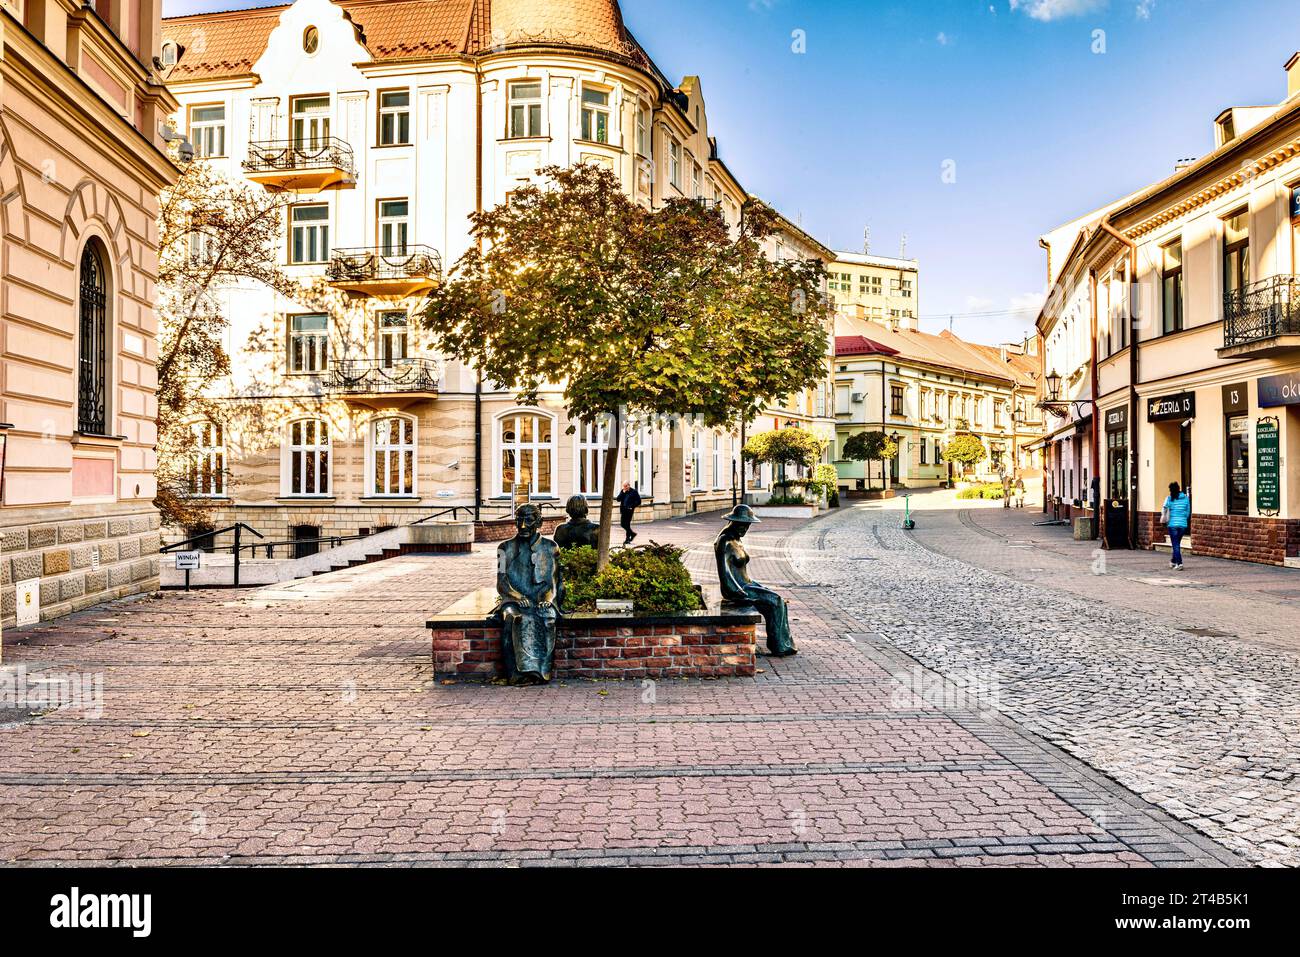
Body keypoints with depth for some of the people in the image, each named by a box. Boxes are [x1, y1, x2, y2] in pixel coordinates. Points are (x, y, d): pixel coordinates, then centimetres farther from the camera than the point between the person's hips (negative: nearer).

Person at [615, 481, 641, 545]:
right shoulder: (622, 491, 13)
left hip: (629, 510, -6)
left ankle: (627, 539, 4)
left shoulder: (634, 492, -2)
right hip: (623, 510, 6)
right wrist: (623, 493, -7)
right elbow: (618, 499, 3)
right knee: (622, 524, 4)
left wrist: (632, 506, -10)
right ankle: (632, 533, 24)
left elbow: (638, 501, -2)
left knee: (627, 524, -6)